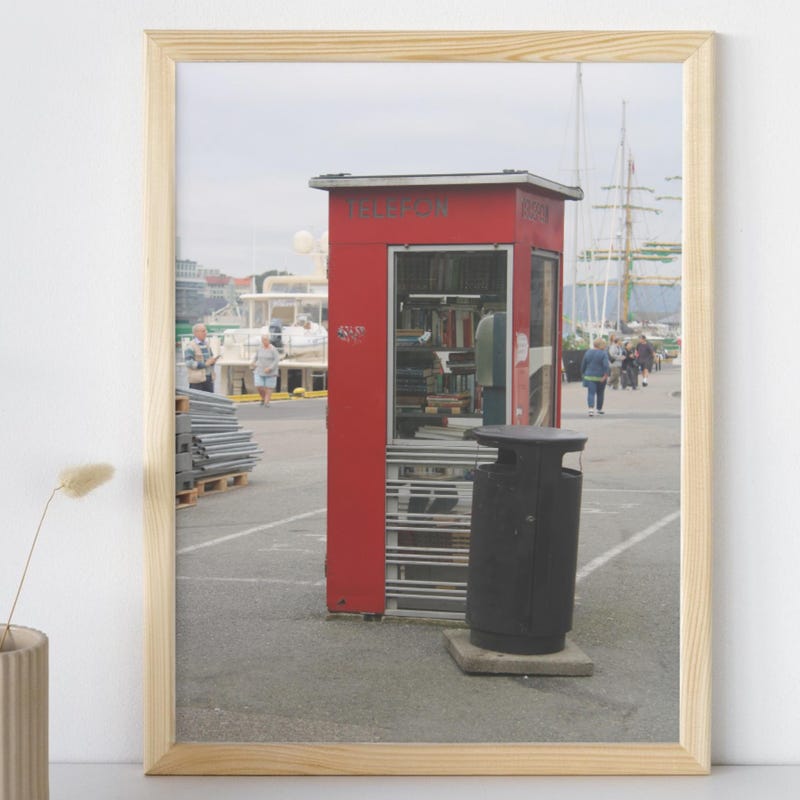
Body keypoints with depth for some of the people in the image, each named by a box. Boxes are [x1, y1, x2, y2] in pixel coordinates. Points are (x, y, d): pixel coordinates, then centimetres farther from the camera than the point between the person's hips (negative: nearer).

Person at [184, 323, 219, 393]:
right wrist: (205, 364, -19)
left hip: (209, 378, 7)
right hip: (197, 379, -7)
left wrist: (213, 360, 0)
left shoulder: (207, 344, 14)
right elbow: (189, 363, -17)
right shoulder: (191, 346, -9)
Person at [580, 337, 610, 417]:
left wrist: (583, 374, 22)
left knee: (591, 393, -4)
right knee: (600, 393, 16)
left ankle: (591, 408, -25)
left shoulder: (587, 352, 4)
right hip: (600, 377, -2)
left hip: (589, 377, 2)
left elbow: (583, 365, 9)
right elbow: (606, 365, -20)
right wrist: (605, 376, -18)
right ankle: (599, 409, 30)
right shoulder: (603, 353, -9)